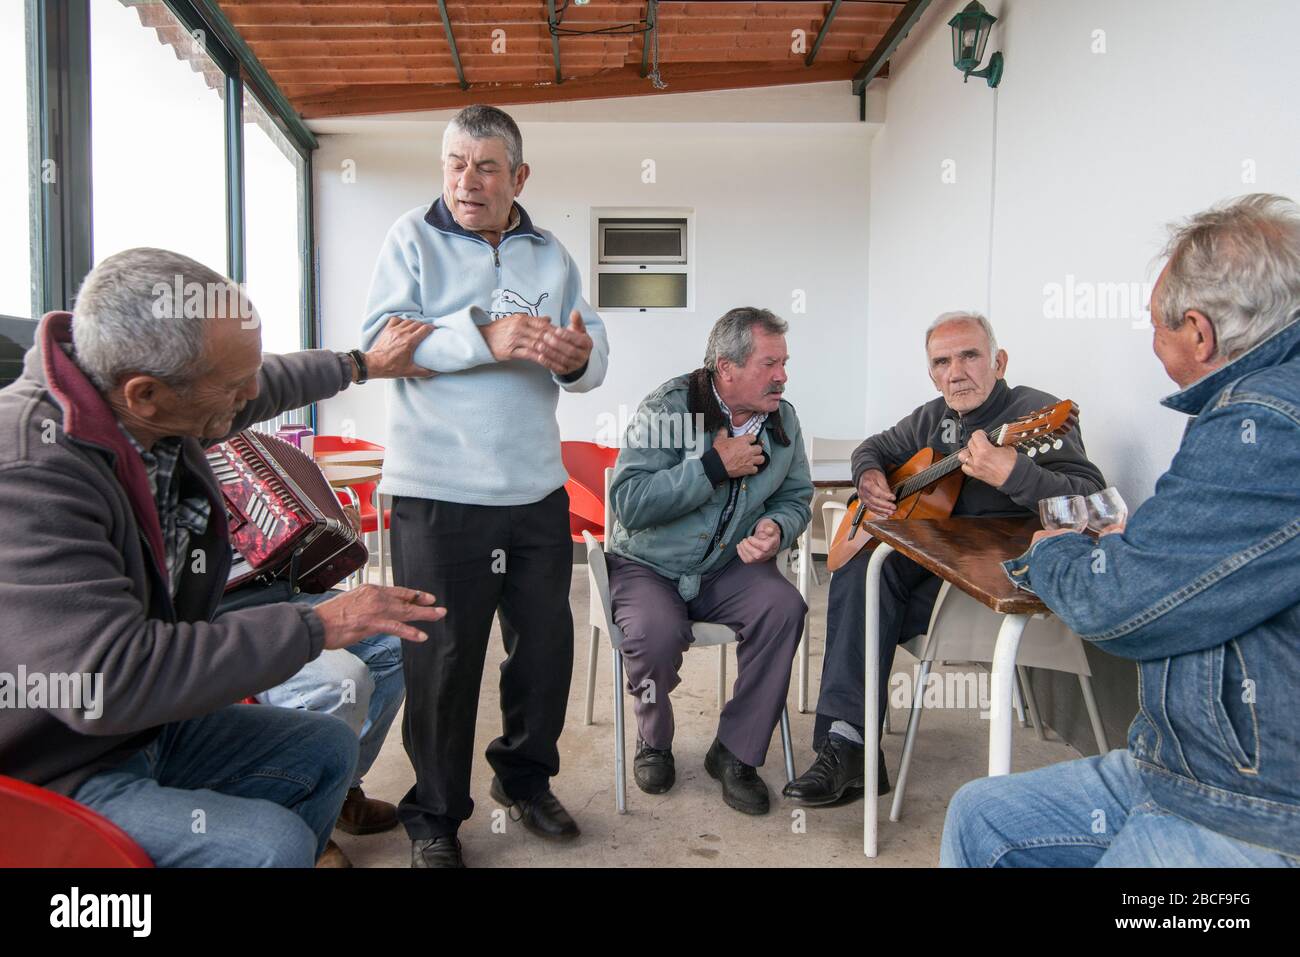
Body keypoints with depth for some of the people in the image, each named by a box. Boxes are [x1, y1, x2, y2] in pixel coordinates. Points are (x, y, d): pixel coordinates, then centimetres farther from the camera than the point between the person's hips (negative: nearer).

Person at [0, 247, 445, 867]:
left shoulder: (149, 409, -7)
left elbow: (272, 385, 15)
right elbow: (108, 680, -38)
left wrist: (363, 364, 29)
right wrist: (314, 626, -31)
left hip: (151, 722, 9)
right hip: (51, 773, -9)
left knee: (328, 748, 11)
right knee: (272, 842, -25)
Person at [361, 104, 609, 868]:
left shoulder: (552, 255, 12)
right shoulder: (414, 238, 2)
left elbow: (594, 360, 9)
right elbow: (380, 338, -11)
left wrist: (579, 357, -16)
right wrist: (485, 340, -23)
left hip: (537, 490, 4)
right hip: (439, 491, -4)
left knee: (547, 643, 13)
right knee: (444, 659, 3)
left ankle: (526, 777, 37)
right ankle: (435, 816, 22)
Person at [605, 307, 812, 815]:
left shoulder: (782, 418, 1)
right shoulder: (670, 405, -16)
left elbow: (796, 498, 12)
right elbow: (629, 502, -25)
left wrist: (776, 528, -13)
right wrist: (715, 467, -25)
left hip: (728, 567, 4)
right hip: (648, 565, -4)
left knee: (784, 606, -25)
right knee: (656, 633, -33)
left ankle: (735, 753, -9)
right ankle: (654, 742, 2)